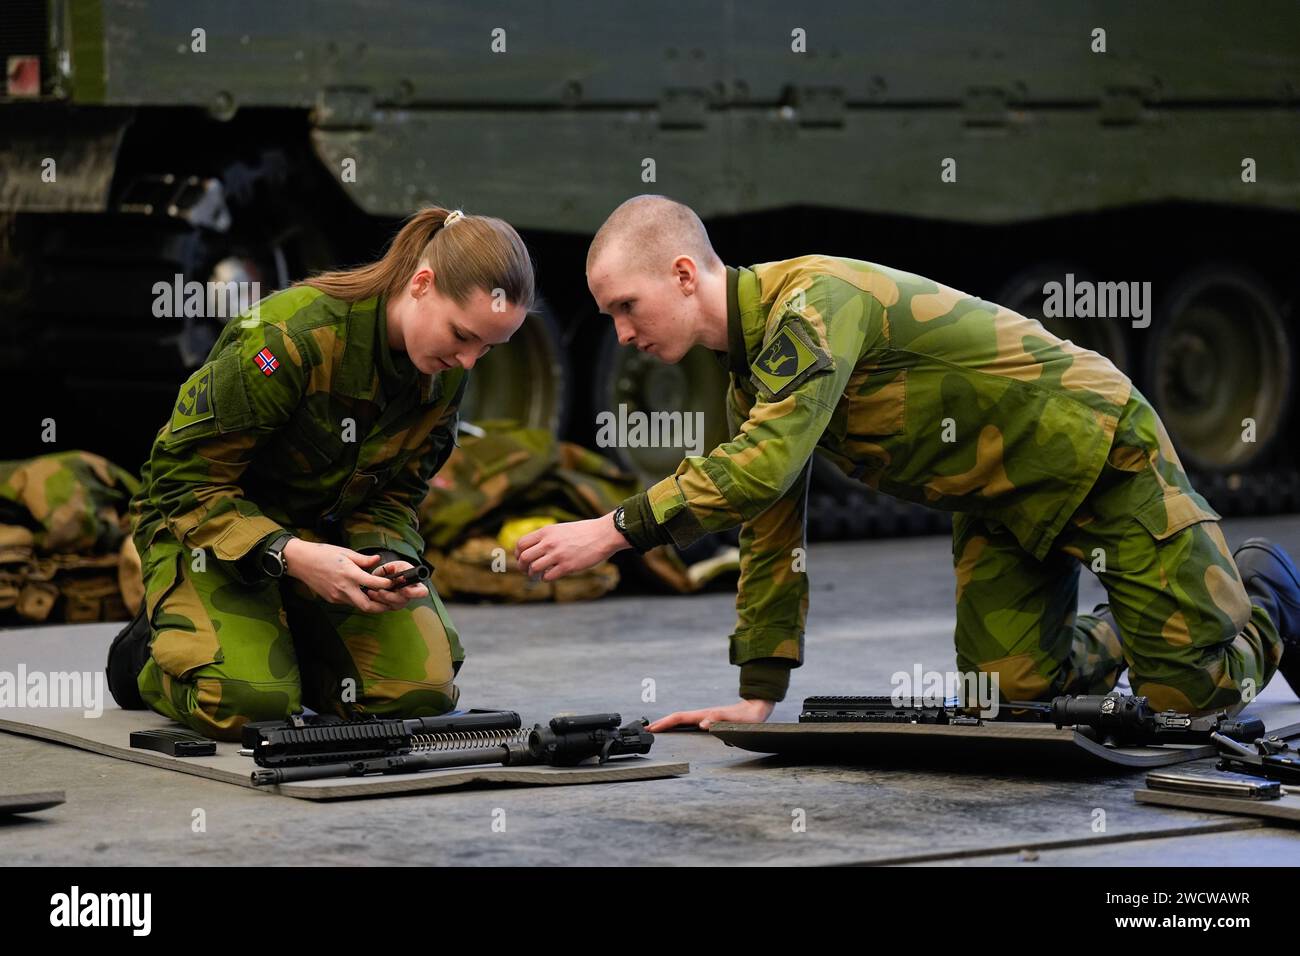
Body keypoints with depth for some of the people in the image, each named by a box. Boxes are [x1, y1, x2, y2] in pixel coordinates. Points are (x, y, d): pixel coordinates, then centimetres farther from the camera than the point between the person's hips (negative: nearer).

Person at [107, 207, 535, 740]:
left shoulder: (446, 371, -8)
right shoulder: (291, 336, -30)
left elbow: (398, 492, 1)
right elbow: (184, 478, -24)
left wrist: (387, 559, -22)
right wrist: (289, 556, -35)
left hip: (331, 533, 6)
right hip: (214, 528, -6)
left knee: (424, 693, -13)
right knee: (248, 703, -28)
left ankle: (284, 644, 16)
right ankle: (149, 651, 8)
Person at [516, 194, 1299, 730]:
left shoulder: (815, 297, -29)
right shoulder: (751, 377, 1)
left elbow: (765, 463, -42)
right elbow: (771, 534, 6)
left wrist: (612, 530, -42)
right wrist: (757, 697, 1)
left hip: (1098, 447, -8)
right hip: (998, 503, 8)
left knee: (1184, 691, -6)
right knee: (1012, 687, -4)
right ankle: (1112, 642, 27)